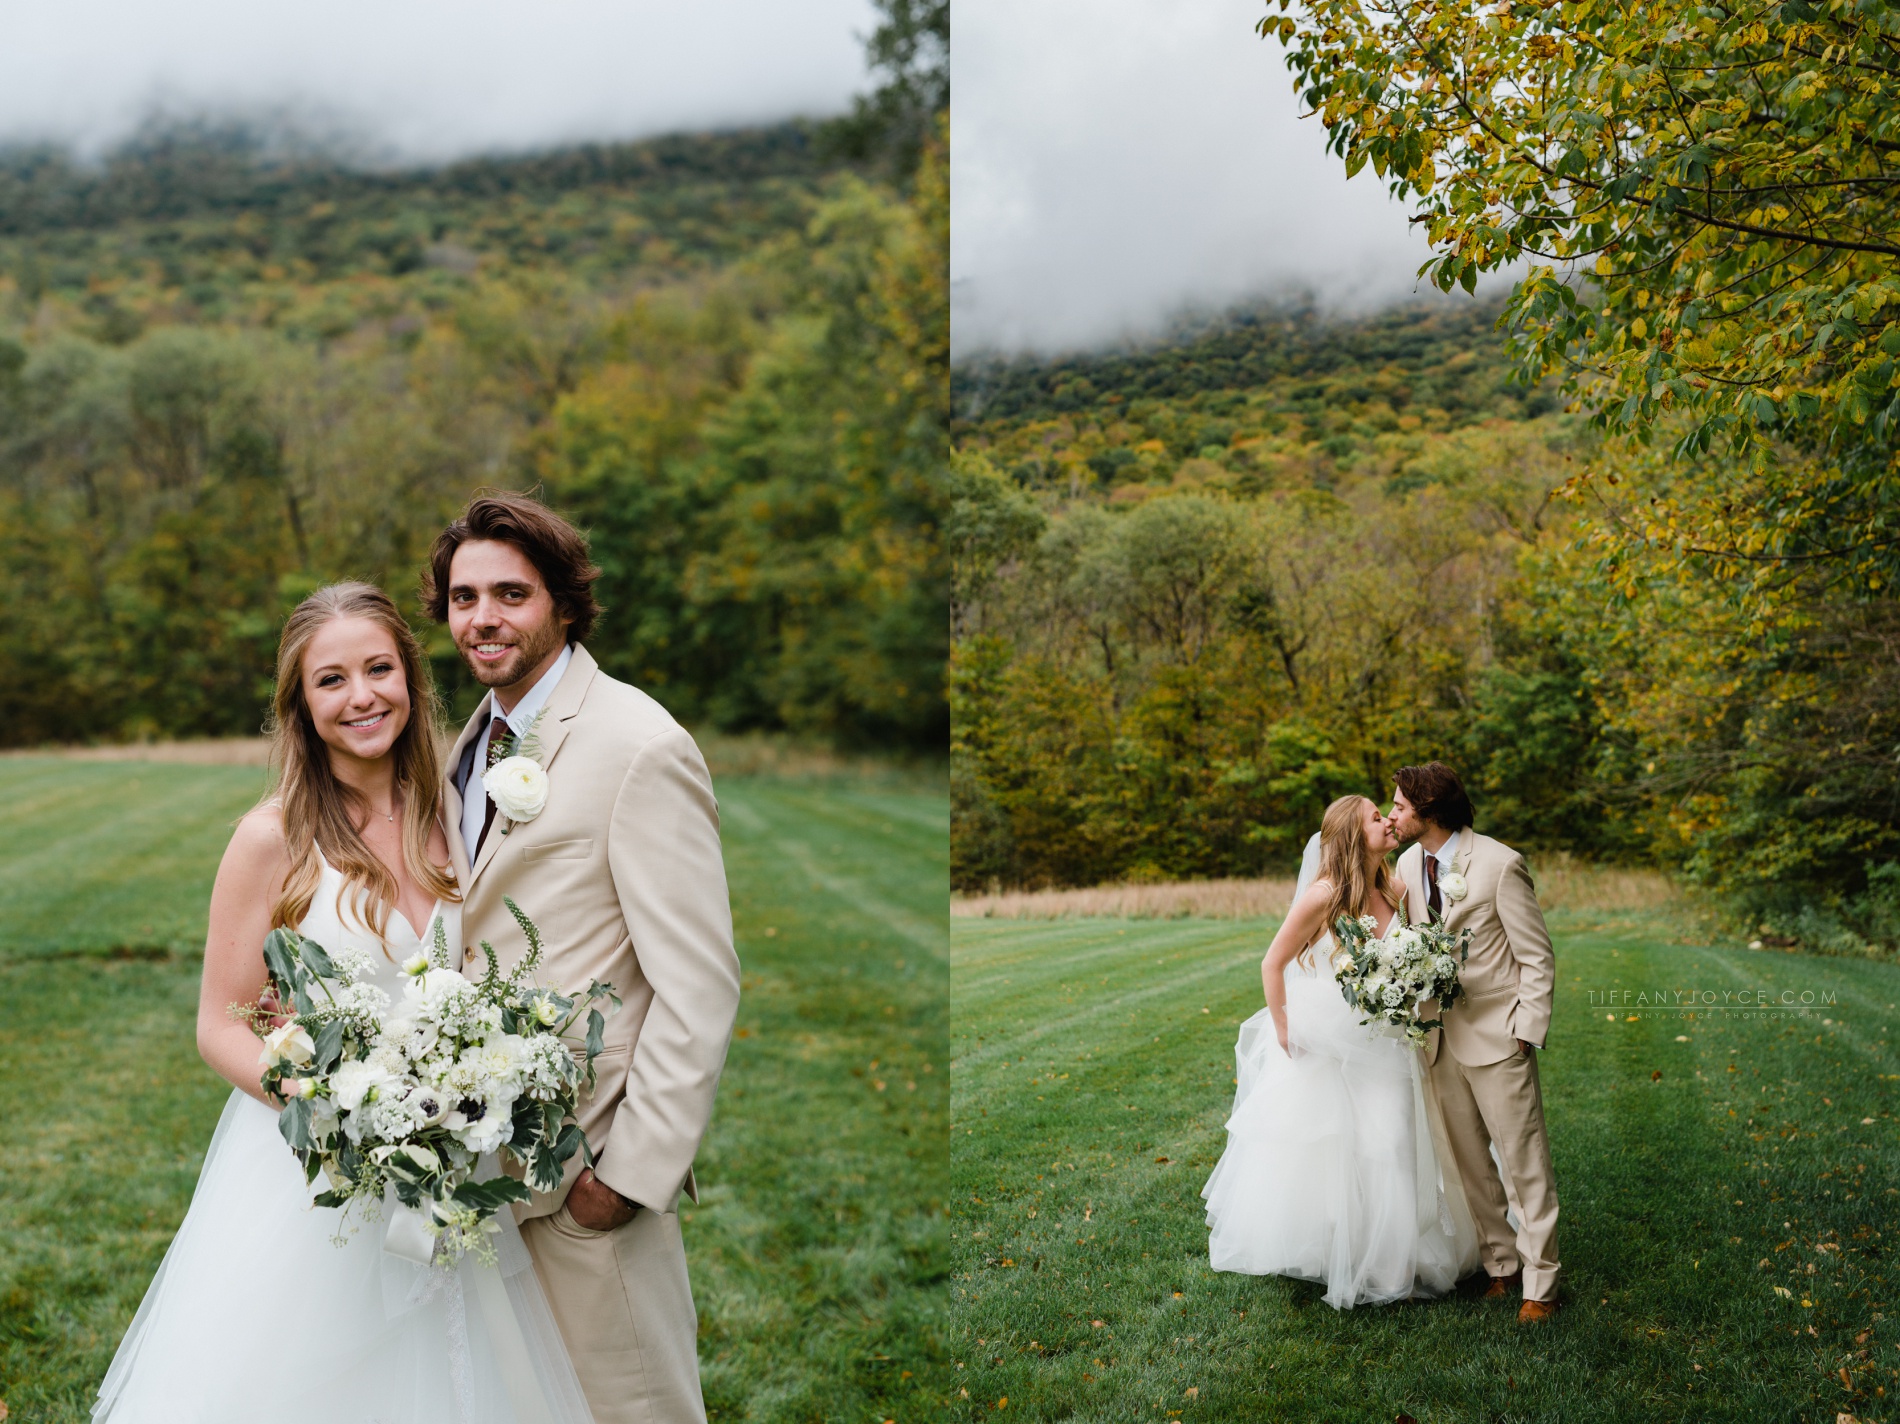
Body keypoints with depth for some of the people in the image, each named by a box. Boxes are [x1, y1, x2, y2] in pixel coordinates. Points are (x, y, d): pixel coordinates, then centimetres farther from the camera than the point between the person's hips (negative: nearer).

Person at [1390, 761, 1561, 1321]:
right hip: (1440, 1037, 7)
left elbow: (1538, 958, -9)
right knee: (1467, 1160, 12)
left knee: (1523, 1162, 0)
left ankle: (1539, 1283, 9)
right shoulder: (1409, 864, 6)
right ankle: (1501, 1264, 26)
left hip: (1496, 1035, -6)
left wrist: (1526, 1032, -14)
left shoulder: (1499, 865, -14)